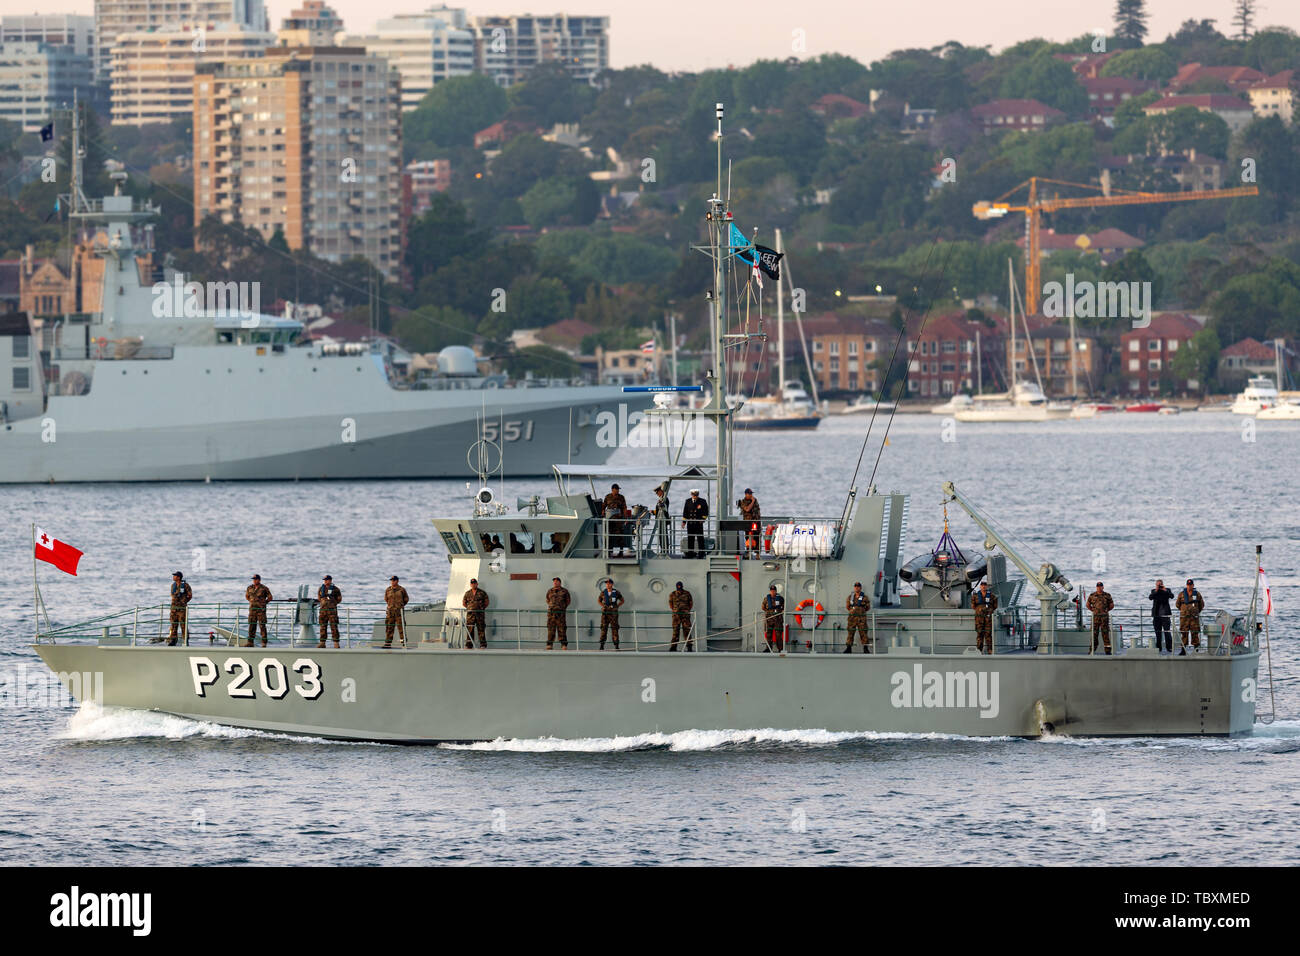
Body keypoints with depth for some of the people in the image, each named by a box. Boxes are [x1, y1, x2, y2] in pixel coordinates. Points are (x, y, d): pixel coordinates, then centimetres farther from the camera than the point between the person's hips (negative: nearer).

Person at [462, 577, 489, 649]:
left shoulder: (482, 593, 7)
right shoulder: (467, 593, 11)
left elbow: (486, 602, 11)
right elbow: (463, 603, 18)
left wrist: (482, 608, 4)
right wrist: (470, 608, 10)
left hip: (480, 613, -2)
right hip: (470, 613, 2)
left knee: (481, 629, -4)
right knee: (469, 630, -3)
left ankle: (483, 645, -1)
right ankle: (468, 645, 0)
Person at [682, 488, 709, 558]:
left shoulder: (702, 501, 2)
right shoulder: (688, 501, 12)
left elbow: (706, 512, 5)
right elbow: (685, 512, 15)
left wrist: (703, 519, -6)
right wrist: (684, 521, 11)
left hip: (698, 523, -3)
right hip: (690, 523, 3)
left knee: (700, 538, -4)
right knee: (690, 539, 5)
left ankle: (701, 553, 0)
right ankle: (690, 553, 11)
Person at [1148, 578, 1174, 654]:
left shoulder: (1167, 590, 6)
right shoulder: (1154, 591, 9)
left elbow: (1172, 596, -9)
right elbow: (1150, 597, -7)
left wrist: (1165, 590, -19)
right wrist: (1156, 591, -17)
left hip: (1165, 614, -2)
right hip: (1157, 615, 2)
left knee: (1167, 631, -10)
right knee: (1158, 632, 4)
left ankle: (1169, 647, -9)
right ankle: (1159, 647, 10)